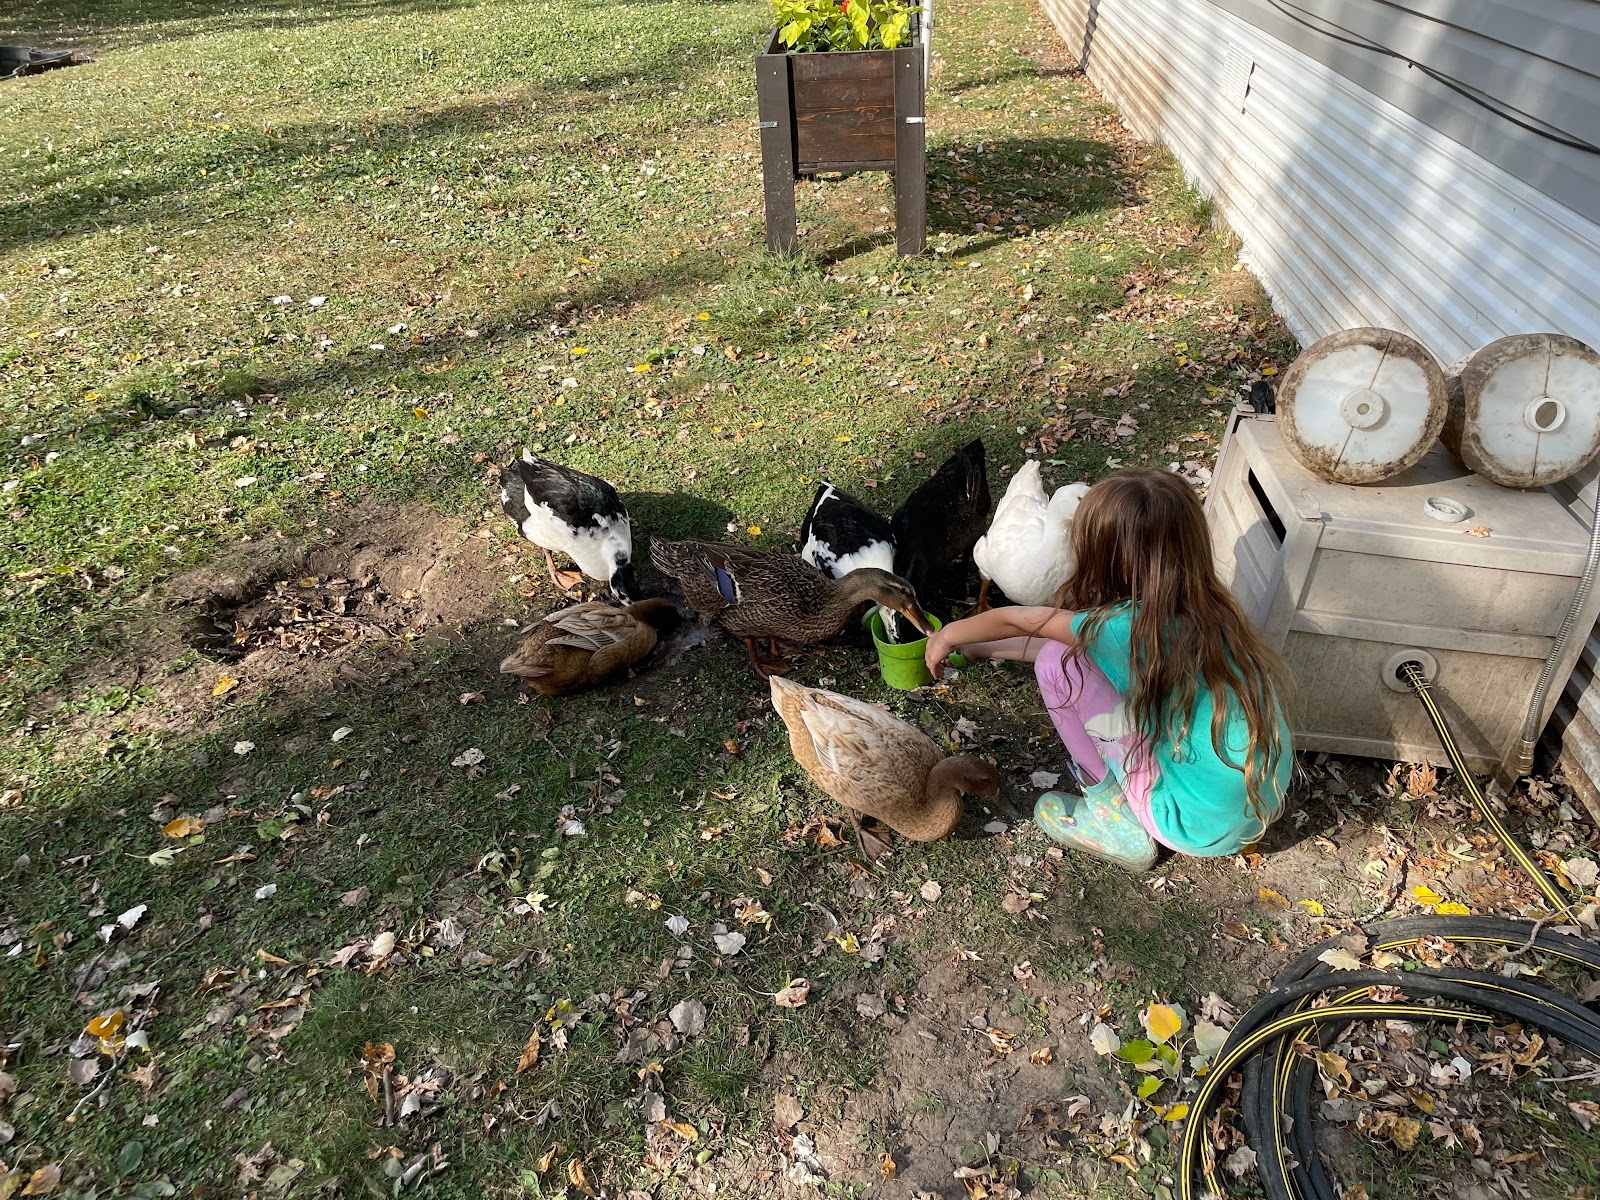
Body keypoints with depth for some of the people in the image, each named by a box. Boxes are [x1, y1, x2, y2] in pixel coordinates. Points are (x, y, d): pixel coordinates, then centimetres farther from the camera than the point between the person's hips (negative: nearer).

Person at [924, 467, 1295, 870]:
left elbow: (1017, 621, -6)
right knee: (1076, 646, 10)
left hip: (1203, 829, -7)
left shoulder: (1132, 628, -23)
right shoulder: (1203, 608, -2)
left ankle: (1118, 826, 3)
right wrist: (977, 648, 19)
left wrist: (948, 635, 14)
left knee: (1058, 663, -10)